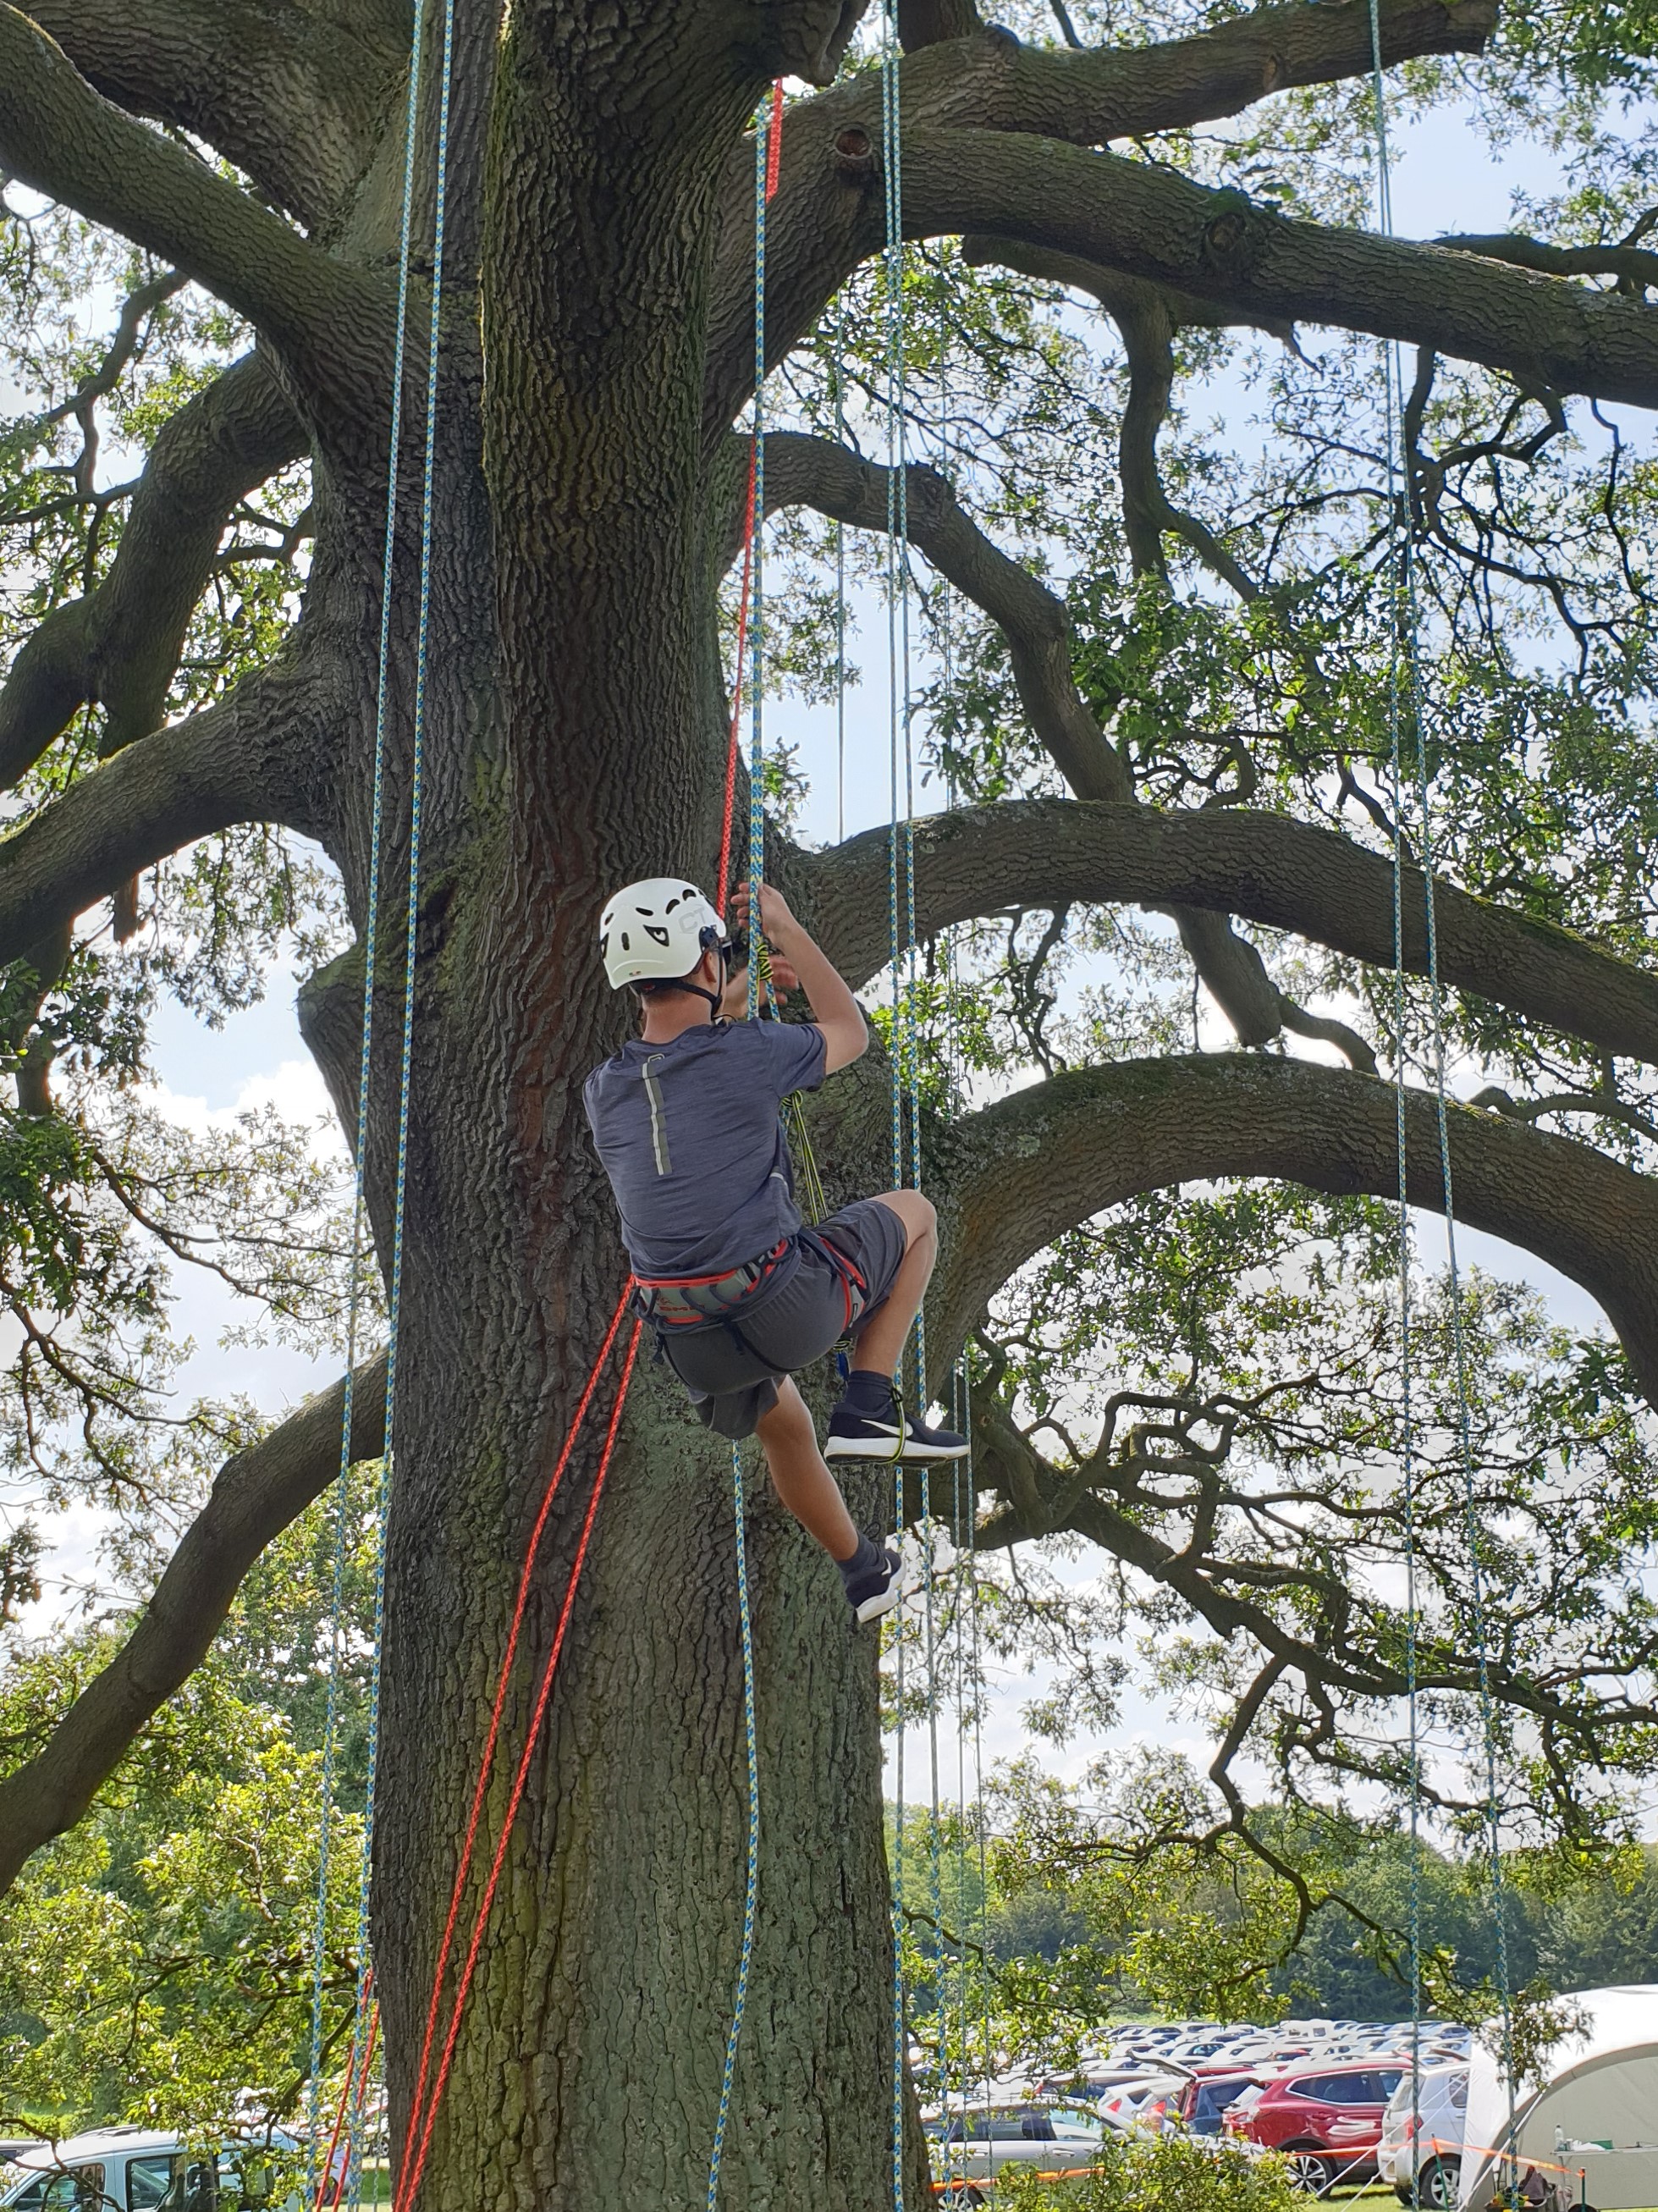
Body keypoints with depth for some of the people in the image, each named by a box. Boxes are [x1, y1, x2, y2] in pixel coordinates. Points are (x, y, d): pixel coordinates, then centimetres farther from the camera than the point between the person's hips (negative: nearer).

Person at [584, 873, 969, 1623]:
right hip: (788, 1307, -5)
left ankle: (864, 1573, 50)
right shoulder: (748, 1054, -13)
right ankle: (868, 1407, 12)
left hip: (694, 1348, 6)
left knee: (782, 1425, 37)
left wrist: (728, 1008, 36)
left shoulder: (603, 1091, 3)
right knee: (912, 1213, 20)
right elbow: (849, 1031, 10)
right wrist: (788, 931, 18)